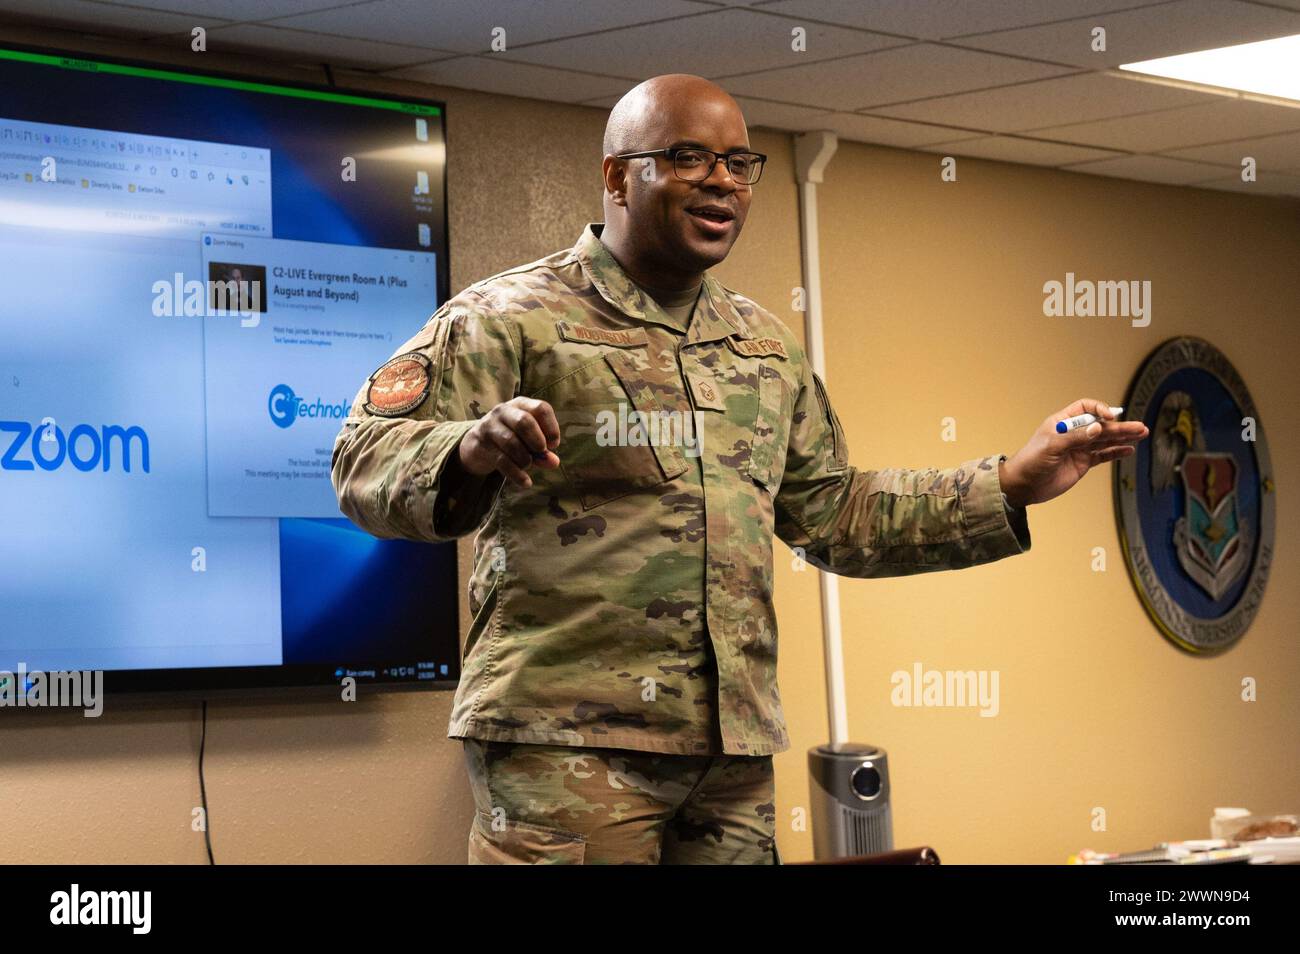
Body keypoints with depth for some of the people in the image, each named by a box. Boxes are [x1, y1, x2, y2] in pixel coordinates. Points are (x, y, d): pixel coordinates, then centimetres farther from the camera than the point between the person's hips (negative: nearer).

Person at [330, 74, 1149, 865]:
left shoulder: (766, 346, 19)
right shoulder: (514, 318, -3)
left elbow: (835, 515, 25)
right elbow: (368, 465, -11)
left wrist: (1012, 486, 18)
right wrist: (470, 456, -34)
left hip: (736, 750, 6)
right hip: (566, 743, -6)